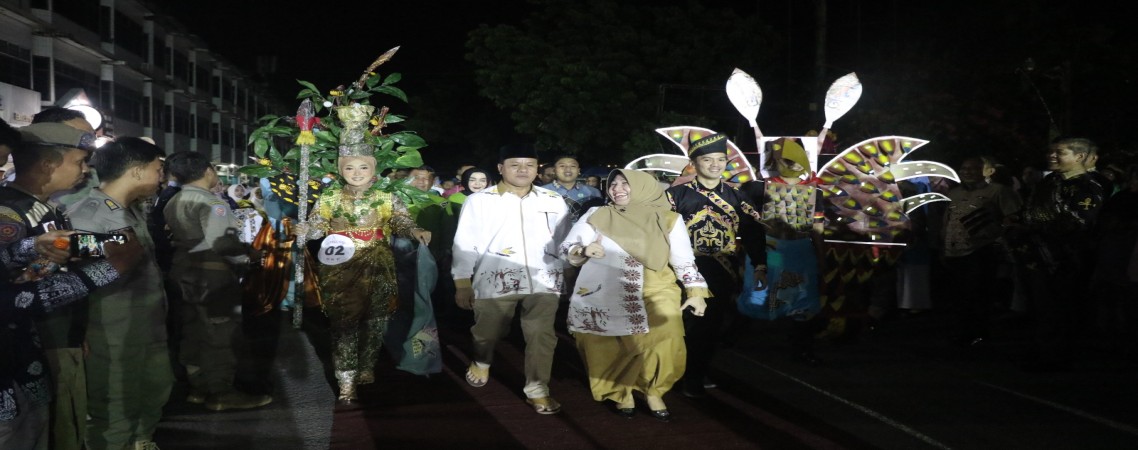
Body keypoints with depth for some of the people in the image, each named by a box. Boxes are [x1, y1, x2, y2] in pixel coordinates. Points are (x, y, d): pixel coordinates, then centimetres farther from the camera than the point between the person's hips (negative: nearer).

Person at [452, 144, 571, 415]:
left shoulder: (554, 202, 7)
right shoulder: (479, 201, 0)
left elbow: (564, 242, 13)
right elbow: (465, 245, 0)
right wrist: (462, 284, -2)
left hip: (543, 280, 1)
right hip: (495, 279, -1)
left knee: (542, 336, -3)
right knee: (489, 332, 14)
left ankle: (537, 390, 9)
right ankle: (482, 362, 45)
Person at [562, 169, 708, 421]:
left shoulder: (667, 219, 8)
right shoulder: (596, 216, 9)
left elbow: (684, 259, 10)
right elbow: (566, 248, 6)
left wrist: (696, 292, 0)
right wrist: (584, 251, -15)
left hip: (654, 291, 0)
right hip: (604, 295, 0)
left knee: (665, 338, -20)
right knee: (614, 349, -9)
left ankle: (653, 391, 2)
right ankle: (622, 391, 18)